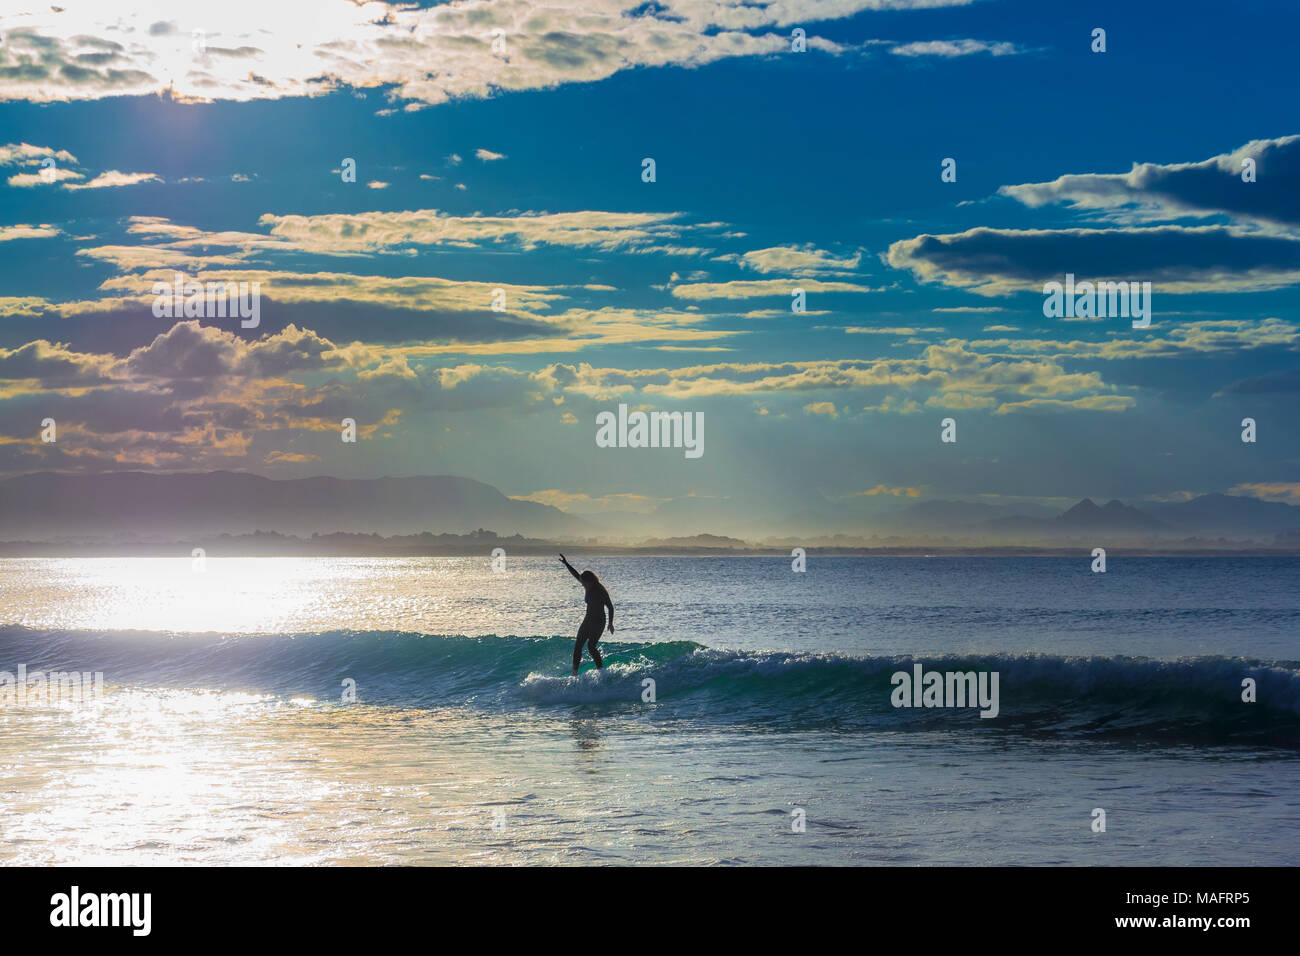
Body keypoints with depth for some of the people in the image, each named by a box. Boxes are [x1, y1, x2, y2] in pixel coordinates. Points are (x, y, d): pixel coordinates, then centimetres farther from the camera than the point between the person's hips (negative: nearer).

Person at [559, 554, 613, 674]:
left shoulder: (601, 591, -17)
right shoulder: (589, 588, 3)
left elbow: (610, 607, -12)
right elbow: (576, 575, 13)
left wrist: (611, 623, -15)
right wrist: (566, 564, 12)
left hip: (599, 622, -8)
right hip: (588, 620, 8)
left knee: (591, 645, -17)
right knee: (578, 645, 3)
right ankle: (575, 671, 6)